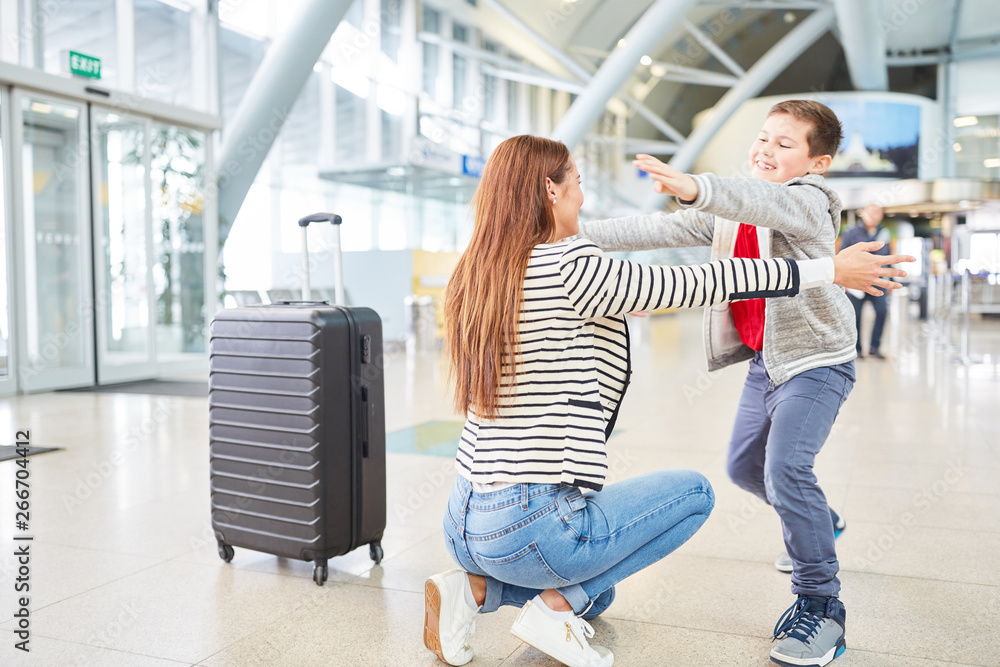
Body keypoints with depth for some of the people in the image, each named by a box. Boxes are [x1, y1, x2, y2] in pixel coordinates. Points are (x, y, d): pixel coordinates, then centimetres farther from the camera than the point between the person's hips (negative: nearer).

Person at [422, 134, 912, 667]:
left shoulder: (475, 275, 7)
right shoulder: (570, 267, -16)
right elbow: (703, 283, -10)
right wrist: (831, 270, 2)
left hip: (462, 523, 8)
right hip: (529, 529, -8)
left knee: (595, 594, 33)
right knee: (694, 491, 13)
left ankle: (477, 589, 9)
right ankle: (554, 606, 3)